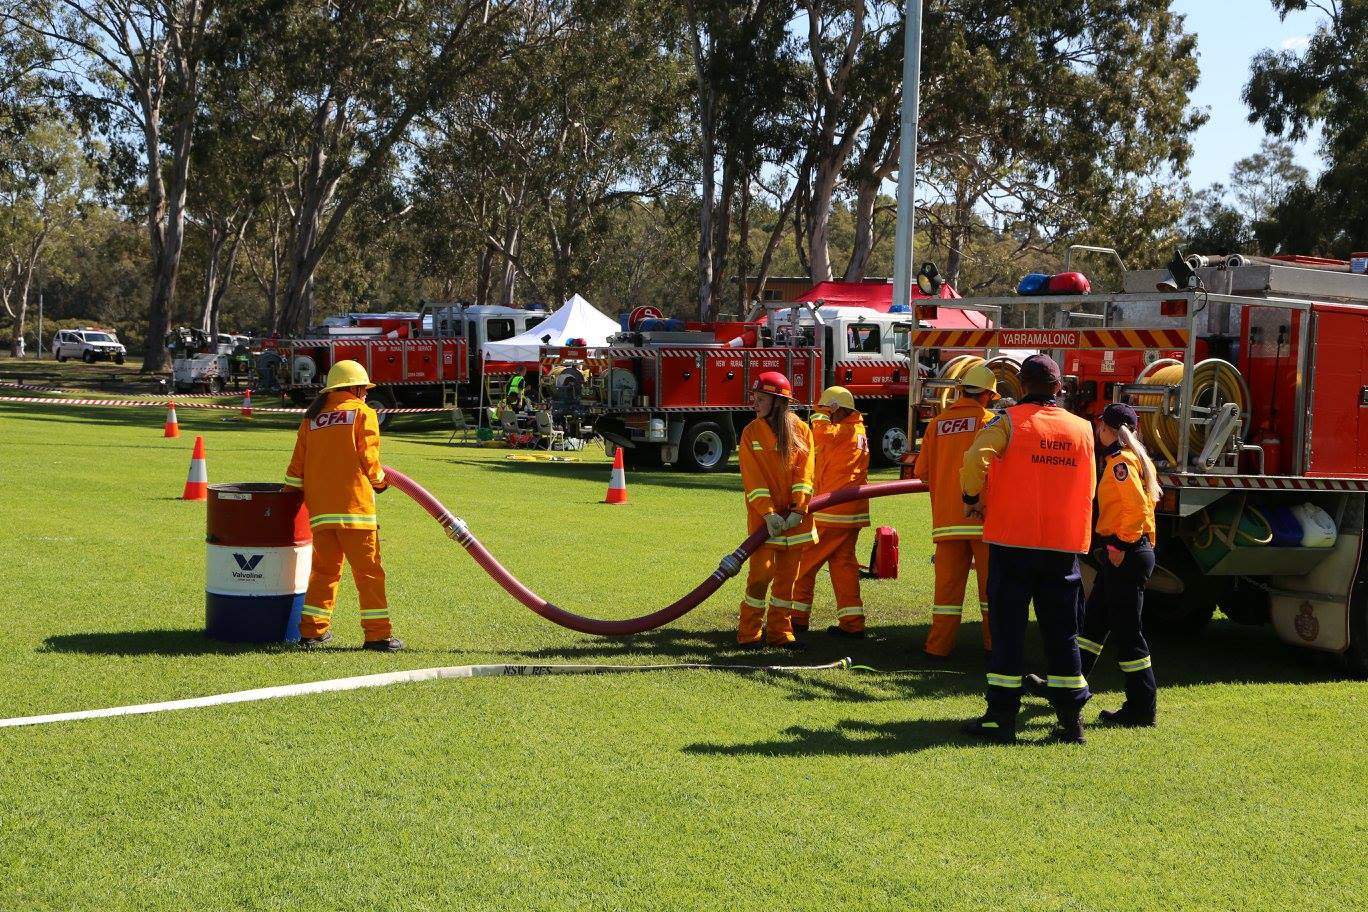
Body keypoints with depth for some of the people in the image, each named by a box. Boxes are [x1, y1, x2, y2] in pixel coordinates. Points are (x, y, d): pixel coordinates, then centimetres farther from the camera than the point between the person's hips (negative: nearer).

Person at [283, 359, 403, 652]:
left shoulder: (312, 417, 17)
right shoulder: (363, 412, 3)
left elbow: (297, 466, 13)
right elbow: (368, 459, -3)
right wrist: (380, 480, 15)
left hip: (319, 507, 5)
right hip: (355, 504, -5)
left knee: (324, 569, 14)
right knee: (368, 570, -1)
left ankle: (312, 629, 12)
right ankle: (377, 633, -3)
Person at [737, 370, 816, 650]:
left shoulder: (801, 431, 2)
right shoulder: (751, 433, -1)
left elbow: (804, 473, -3)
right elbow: (753, 479, -7)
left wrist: (799, 510, -14)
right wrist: (768, 513, -17)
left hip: (795, 518, 2)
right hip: (763, 516, -2)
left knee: (787, 576, 7)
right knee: (761, 572, -7)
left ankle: (779, 632, 17)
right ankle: (749, 633, 3)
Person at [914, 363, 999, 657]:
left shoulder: (937, 423, 6)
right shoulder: (990, 421, -3)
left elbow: (921, 471, 8)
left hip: (946, 517, 3)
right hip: (983, 515, -3)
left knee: (947, 582, 7)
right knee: (990, 580, 7)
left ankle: (939, 644, 7)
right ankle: (994, 642, 12)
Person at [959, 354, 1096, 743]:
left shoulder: (1009, 421, -5)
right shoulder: (1082, 429, 8)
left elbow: (975, 458, -19)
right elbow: (1088, 489, 14)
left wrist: (972, 498, -3)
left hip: (1013, 540, -3)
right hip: (1065, 546, 3)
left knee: (1008, 628, 3)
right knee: (1062, 632, 10)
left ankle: (1001, 718, 4)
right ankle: (1071, 720, 11)